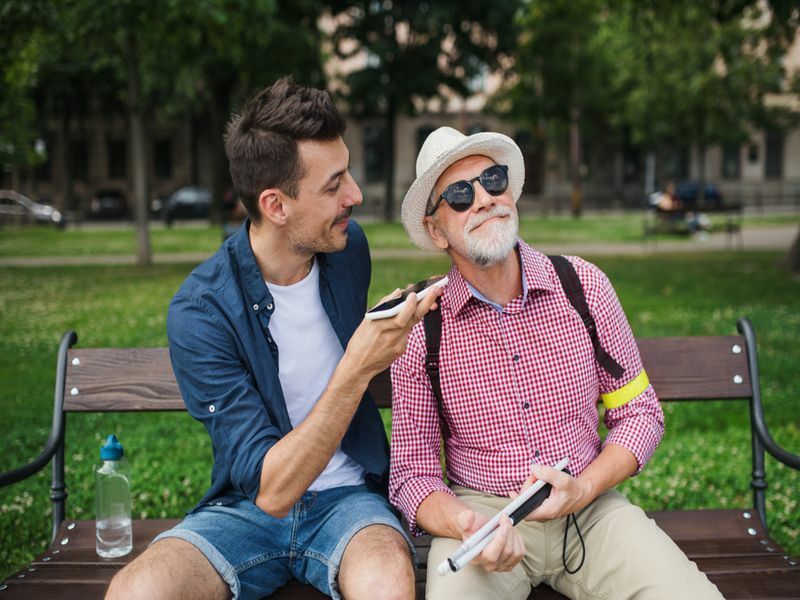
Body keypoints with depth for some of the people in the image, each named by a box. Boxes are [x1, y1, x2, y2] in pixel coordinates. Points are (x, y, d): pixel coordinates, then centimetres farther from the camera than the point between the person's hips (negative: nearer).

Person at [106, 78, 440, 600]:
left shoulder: (349, 247, -3)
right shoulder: (199, 312, -18)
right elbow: (270, 489, -23)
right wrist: (356, 370, -32)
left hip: (349, 496, 2)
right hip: (249, 508, -1)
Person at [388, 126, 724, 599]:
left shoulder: (584, 286, -3)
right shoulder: (421, 329, -8)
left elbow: (640, 413, 5)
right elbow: (413, 472, -2)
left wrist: (583, 489, -12)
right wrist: (464, 525, -23)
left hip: (588, 506, 2)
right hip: (483, 511, -2)